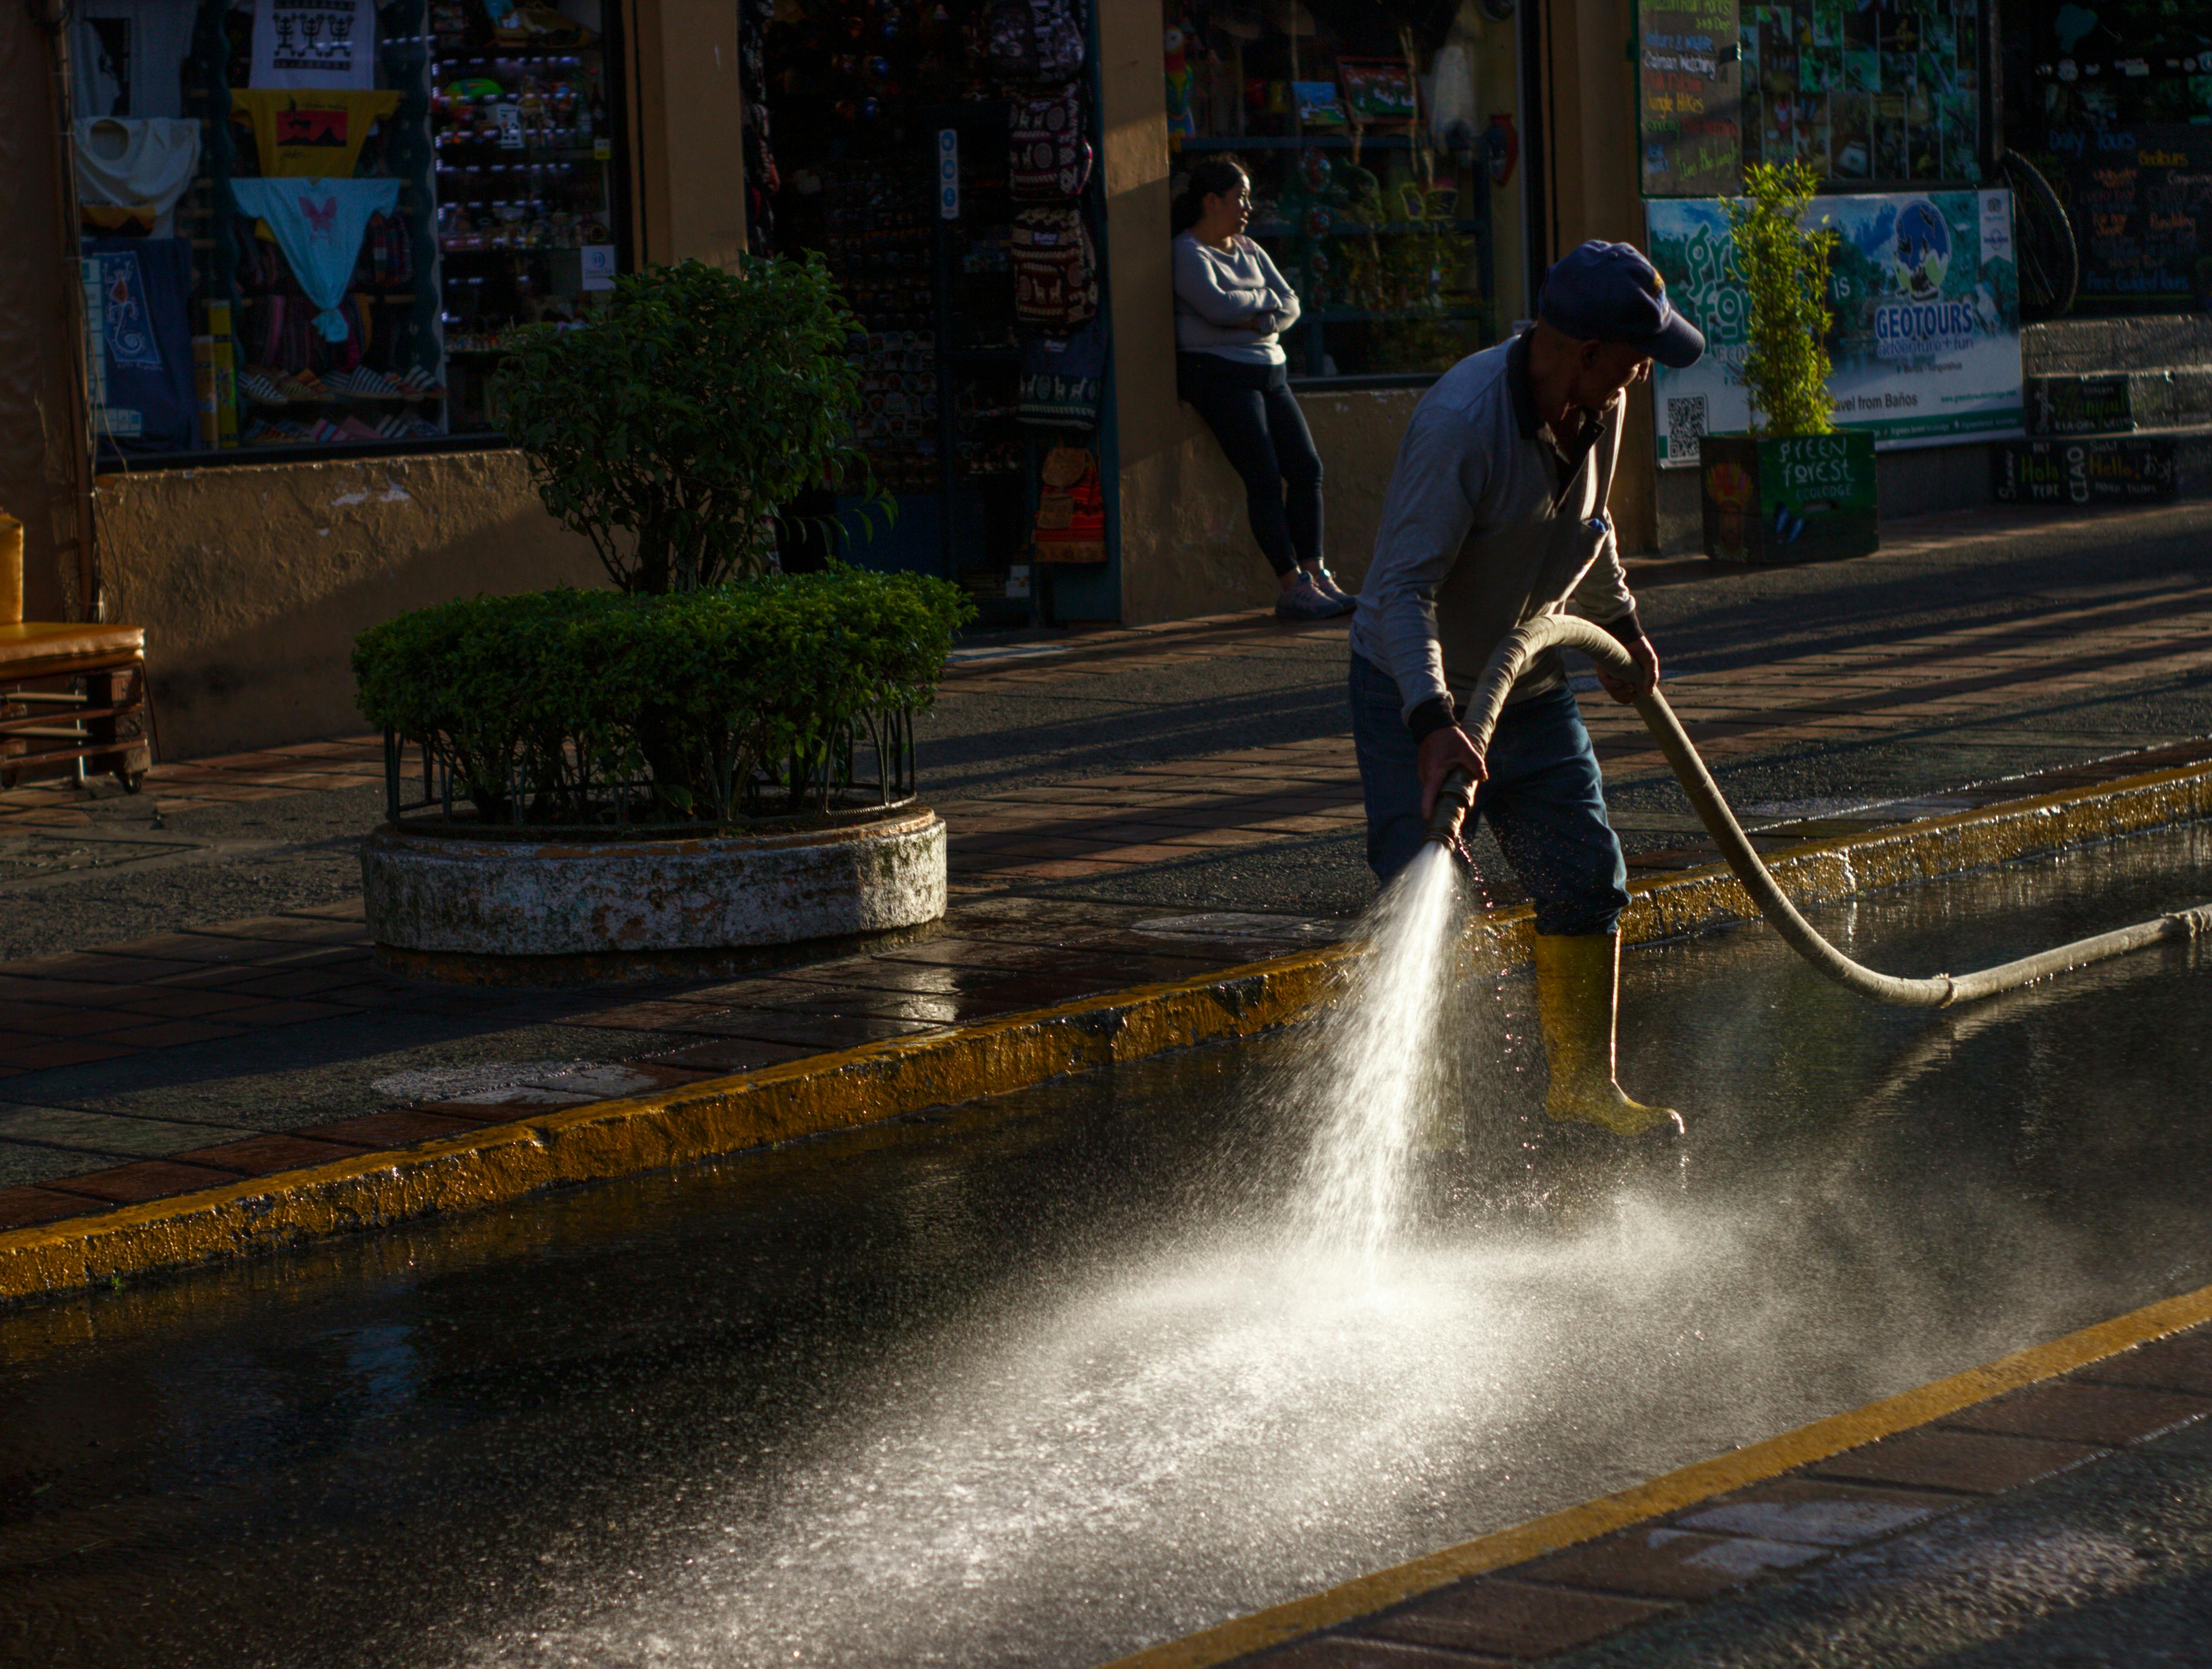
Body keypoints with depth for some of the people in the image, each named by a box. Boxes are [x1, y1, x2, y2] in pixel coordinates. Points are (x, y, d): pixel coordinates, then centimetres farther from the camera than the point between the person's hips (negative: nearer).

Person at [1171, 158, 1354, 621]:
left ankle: (1315, 574, -3)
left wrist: (1260, 320, -10)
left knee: (1307, 468, -4)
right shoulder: (1188, 253, -5)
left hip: (1269, 370, 8)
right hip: (1219, 373, -8)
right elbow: (1219, 306, -21)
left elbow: (1290, 306, 12)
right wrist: (1266, 299, -3)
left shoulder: (1248, 250, 19)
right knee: (1265, 478, -15)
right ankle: (1292, 586, -16)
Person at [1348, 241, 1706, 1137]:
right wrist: (1433, 722, -44)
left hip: (1527, 683, 8)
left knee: (1588, 879, 6)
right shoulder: (1459, 421, -30)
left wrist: (1620, 626, 30)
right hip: (1414, 692, -7)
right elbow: (1405, 586, -34)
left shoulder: (1599, 407, -4)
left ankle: (1582, 1081, 21)